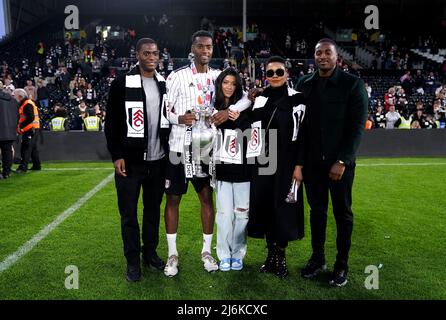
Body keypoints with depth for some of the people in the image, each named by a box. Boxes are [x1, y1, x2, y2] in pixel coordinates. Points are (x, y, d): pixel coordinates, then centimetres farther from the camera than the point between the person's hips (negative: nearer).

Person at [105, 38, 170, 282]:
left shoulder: (164, 85, 8)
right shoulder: (122, 83, -5)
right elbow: (112, 122, -5)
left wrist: (169, 152, 7)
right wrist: (116, 156, -10)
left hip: (158, 160, 4)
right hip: (130, 161, -3)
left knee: (153, 210, 14)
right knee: (129, 214, 6)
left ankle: (150, 252, 30)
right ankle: (132, 260, 20)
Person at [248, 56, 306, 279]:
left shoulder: (297, 100, -2)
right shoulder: (259, 99, 9)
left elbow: (303, 135, -5)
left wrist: (299, 165, -10)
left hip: (286, 162, -3)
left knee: (283, 207, 1)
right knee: (265, 206, 7)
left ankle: (281, 256, 16)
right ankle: (271, 254, 22)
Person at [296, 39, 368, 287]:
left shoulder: (353, 84, -5)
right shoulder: (305, 84, 5)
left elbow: (357, 127, -8)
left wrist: (342, 161, -15)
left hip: (340, 161, -3)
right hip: (312, 161, 3)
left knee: (342, 212, 9)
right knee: (317, 210, 11)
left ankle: (342, 264, 22)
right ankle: (318, 259, 26)